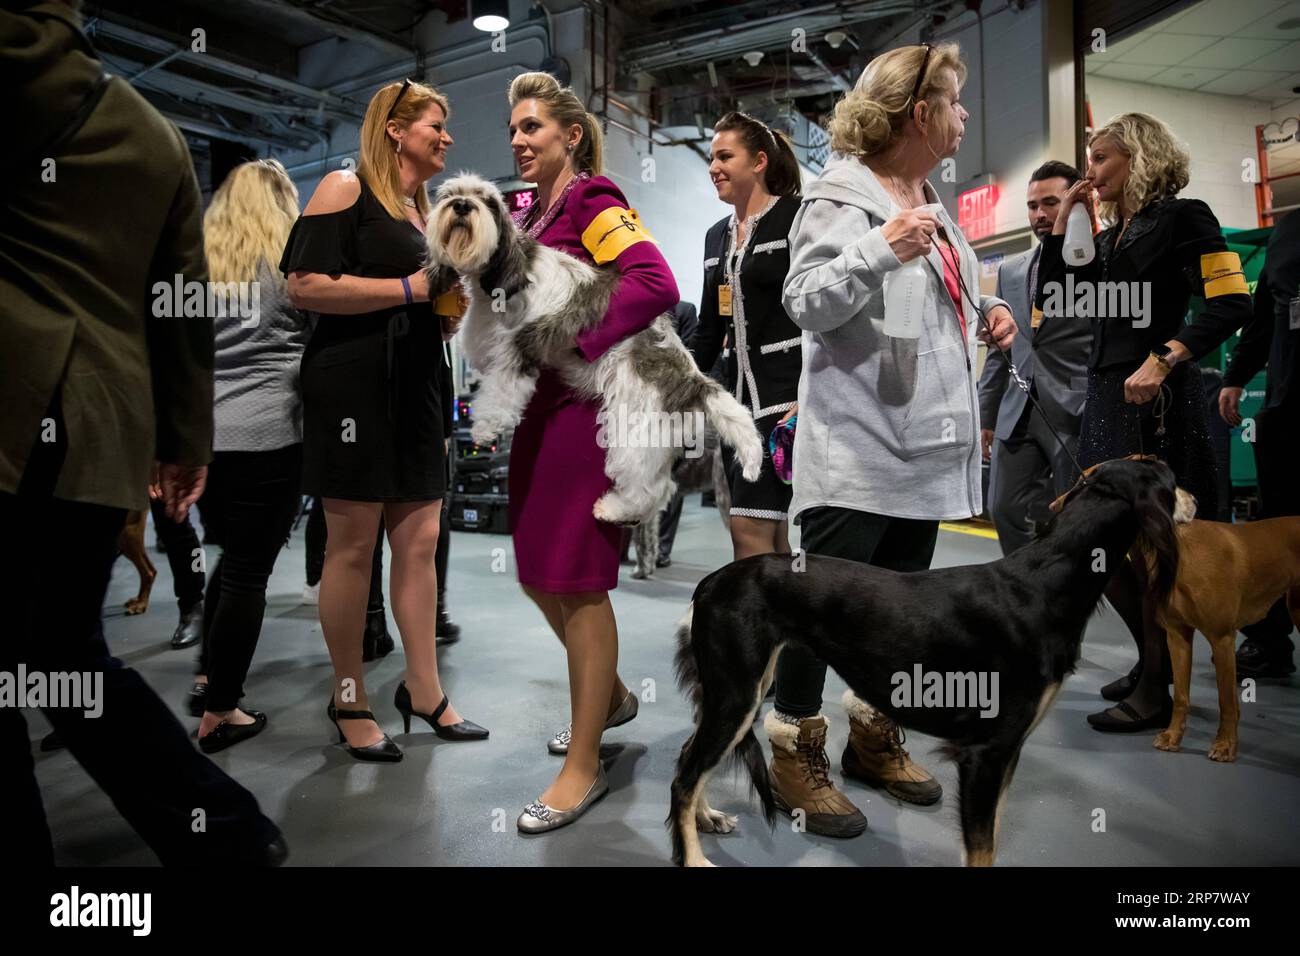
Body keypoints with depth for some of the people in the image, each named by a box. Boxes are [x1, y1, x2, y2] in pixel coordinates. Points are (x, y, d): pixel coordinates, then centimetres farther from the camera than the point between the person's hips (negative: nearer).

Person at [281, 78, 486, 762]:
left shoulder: (425, 212, 22)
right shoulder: (346, 188, -1)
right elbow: (305, 286, -14)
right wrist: (409, 288, -14)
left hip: (416, 387, 8)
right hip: (353, 383, -7)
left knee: (419, 542, 6)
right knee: (353, 546, -1)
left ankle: (423, 690, 16)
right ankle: (349, 700, 13)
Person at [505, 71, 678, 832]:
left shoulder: (594, 204, -6)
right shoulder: (531, 214, 18)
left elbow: (656, 285, -21)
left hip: (587, 404, -9)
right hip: (539, 405, 9)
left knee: (575, 579, -4)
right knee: (538, 572, 14)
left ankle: (584, 766, 9)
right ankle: (611, 695, 36)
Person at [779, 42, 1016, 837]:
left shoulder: (932, 202, 18)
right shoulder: (839, 197, -8)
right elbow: (806, 305, -17)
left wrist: (986, 313, 10)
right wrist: (878, 249, -29)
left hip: (928, 442, 9)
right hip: (856, 447, -9)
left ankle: (873, 737, 31)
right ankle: (795, 752, 12)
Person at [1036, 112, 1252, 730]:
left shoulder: (1182, 217, -3)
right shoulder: (1110, 238, 18)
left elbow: (1232, 304, -12)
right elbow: (1051, 306, 13)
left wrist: (1164, 359, -23)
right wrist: (1062, 224, 12)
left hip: (1156, 399, -8)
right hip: (1106, 399, 8)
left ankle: (1157, 690, 7)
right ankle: (1152, 661, 27)